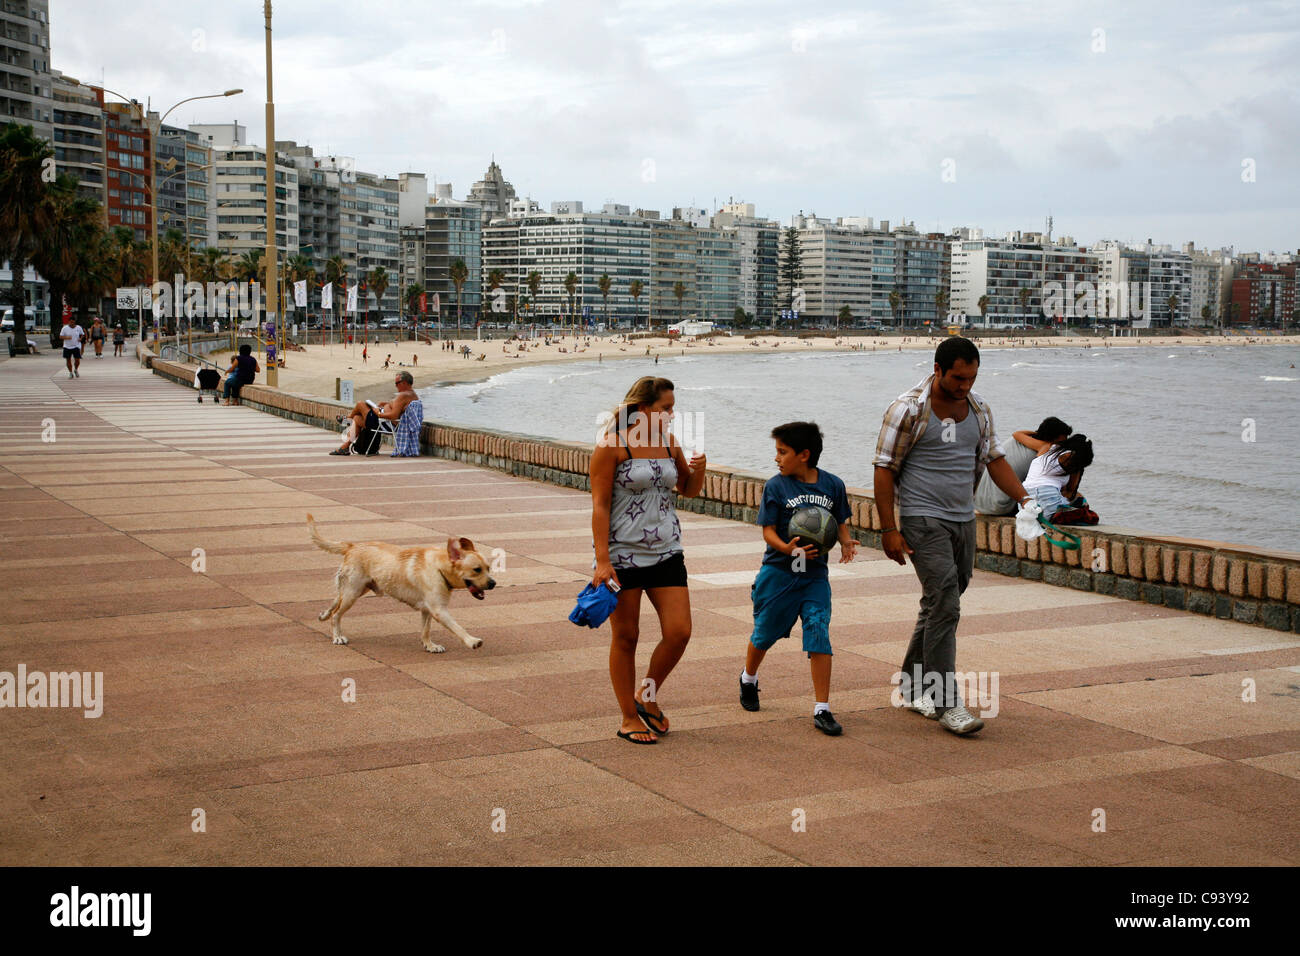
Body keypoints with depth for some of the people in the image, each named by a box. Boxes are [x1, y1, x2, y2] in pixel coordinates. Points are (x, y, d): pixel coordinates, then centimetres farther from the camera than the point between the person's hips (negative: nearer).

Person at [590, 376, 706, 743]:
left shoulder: (668, 443, 7)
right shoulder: (612, 445, -10)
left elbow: (688, 490, 21)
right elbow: (599, 505, -12)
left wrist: (698, 470, -3)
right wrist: (602, 560, -18)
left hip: (666, 552, 5)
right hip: (622, 554, -5)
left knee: (679, 631, -3)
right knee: (625, 637, 4)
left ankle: (647, 697, 21)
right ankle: (629, 718, 17)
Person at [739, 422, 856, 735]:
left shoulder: (832, 485, 0)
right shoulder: (776, 486, -7)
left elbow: (840, 521, 13)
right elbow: (768, 531, -9)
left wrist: (845, 542, -8)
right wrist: (788, 548, -28)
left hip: (814, 574, 1)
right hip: (778, 572, -1)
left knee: (818, 632, -12)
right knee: (765, 632, 13)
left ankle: (822, 710, -6)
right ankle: (749, 678, 45)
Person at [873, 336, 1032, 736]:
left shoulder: (979, 409, 9)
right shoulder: (908, 409, -10)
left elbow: (994, 459, 16)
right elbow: (884, 469, -8)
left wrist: (1025, 498, 3)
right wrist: (889, 529, -12)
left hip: (964, 520, 7)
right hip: (924, 521, -7)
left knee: (941, 605, 13)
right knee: (944, 605, -14)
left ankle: (913, 687, 27)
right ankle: (947, 704, -11)